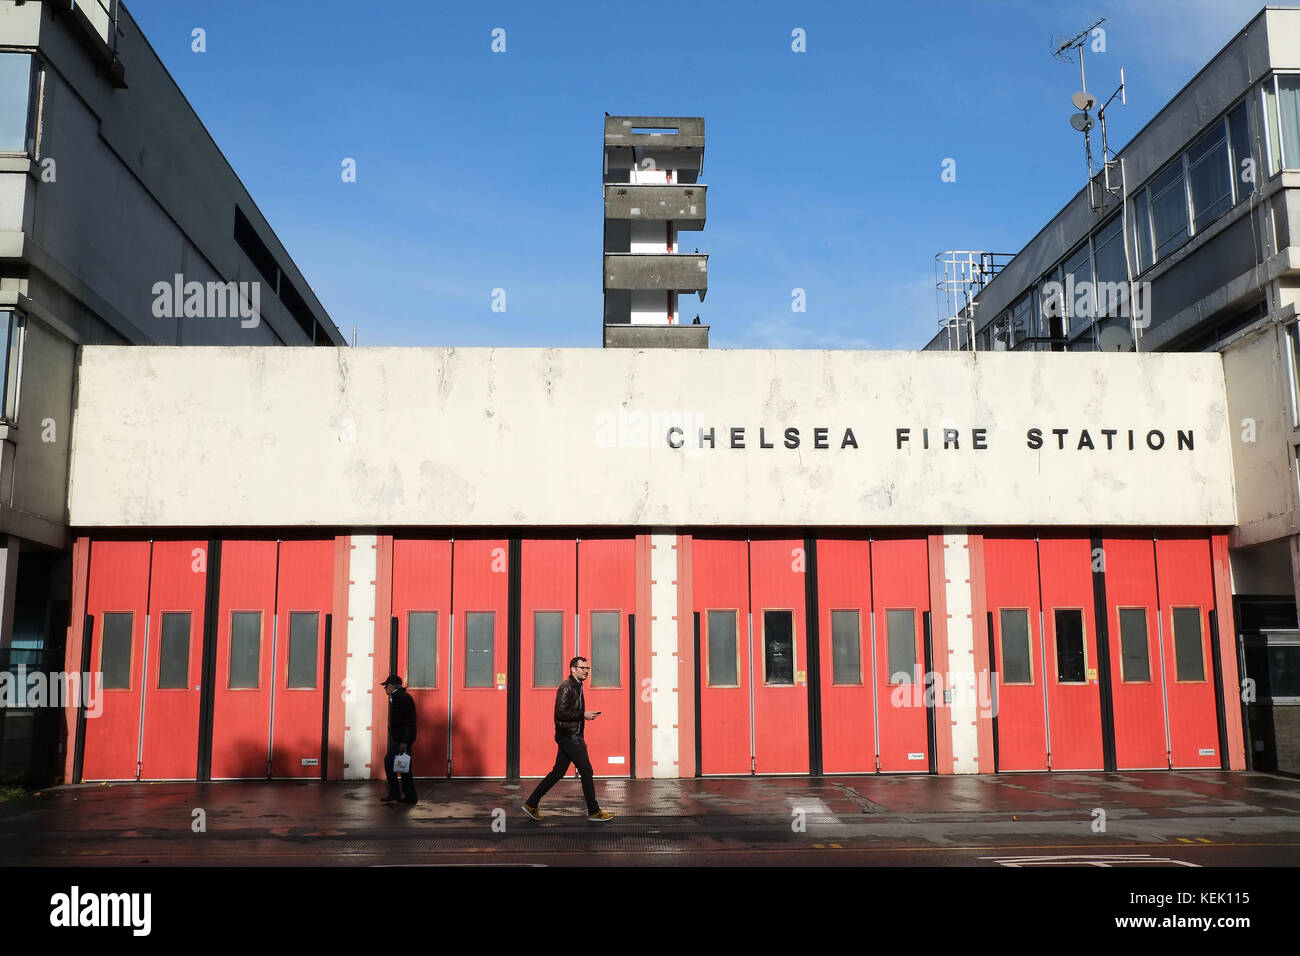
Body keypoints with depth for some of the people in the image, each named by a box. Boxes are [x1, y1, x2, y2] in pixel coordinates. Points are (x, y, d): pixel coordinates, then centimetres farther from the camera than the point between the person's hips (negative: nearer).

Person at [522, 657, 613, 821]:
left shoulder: (577, 687, 16)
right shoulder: (566, 688, -16)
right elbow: (561, 712, -23)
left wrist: (586, 715, 8)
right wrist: (583, 715, -17)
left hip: (572, 736, 10)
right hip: (568, 736, -10)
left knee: (558, 772, 12)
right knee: (586, 771, -4)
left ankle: (531, 804, 16)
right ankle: (594, 812, 5)